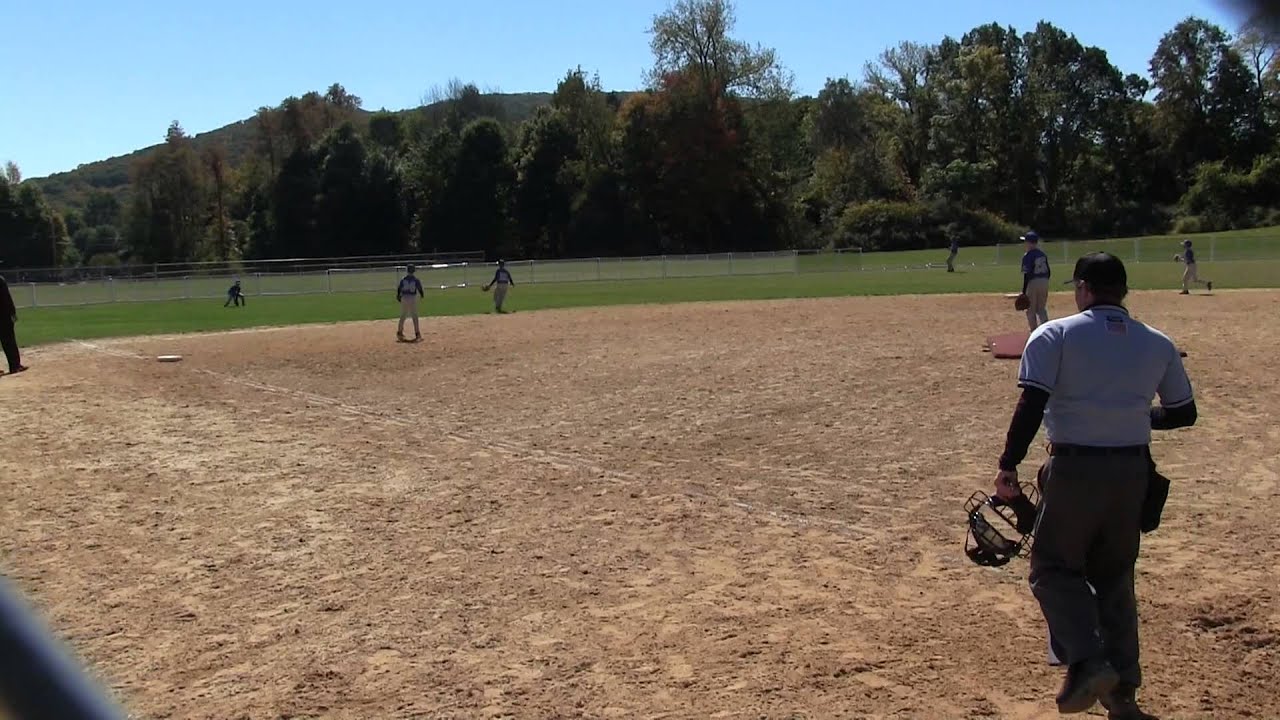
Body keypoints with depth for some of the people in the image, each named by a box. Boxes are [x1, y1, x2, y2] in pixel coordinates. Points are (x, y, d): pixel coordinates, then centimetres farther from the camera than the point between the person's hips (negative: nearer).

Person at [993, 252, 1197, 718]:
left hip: (1075, 467, -5)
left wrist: (1008, 466, -12)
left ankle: (1088, 661, -12)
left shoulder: (1055, 335, -5)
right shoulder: (1158, 344, 8)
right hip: (1133, 470, 5)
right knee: (1114, 576, 18)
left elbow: (1031, 405, -15)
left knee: (1054, 568, 8)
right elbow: (1184, 414, 13)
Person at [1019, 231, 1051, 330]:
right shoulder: (1043, 254, 9)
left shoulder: (1027, 255, -13)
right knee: (1042, 309, 15)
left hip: (1033, 282, -7)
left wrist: (1024, 291, -16)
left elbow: (1027, 274, -17)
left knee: (1031, 310, 4)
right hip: (1044, 281, 7)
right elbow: (1048, 271, 12)